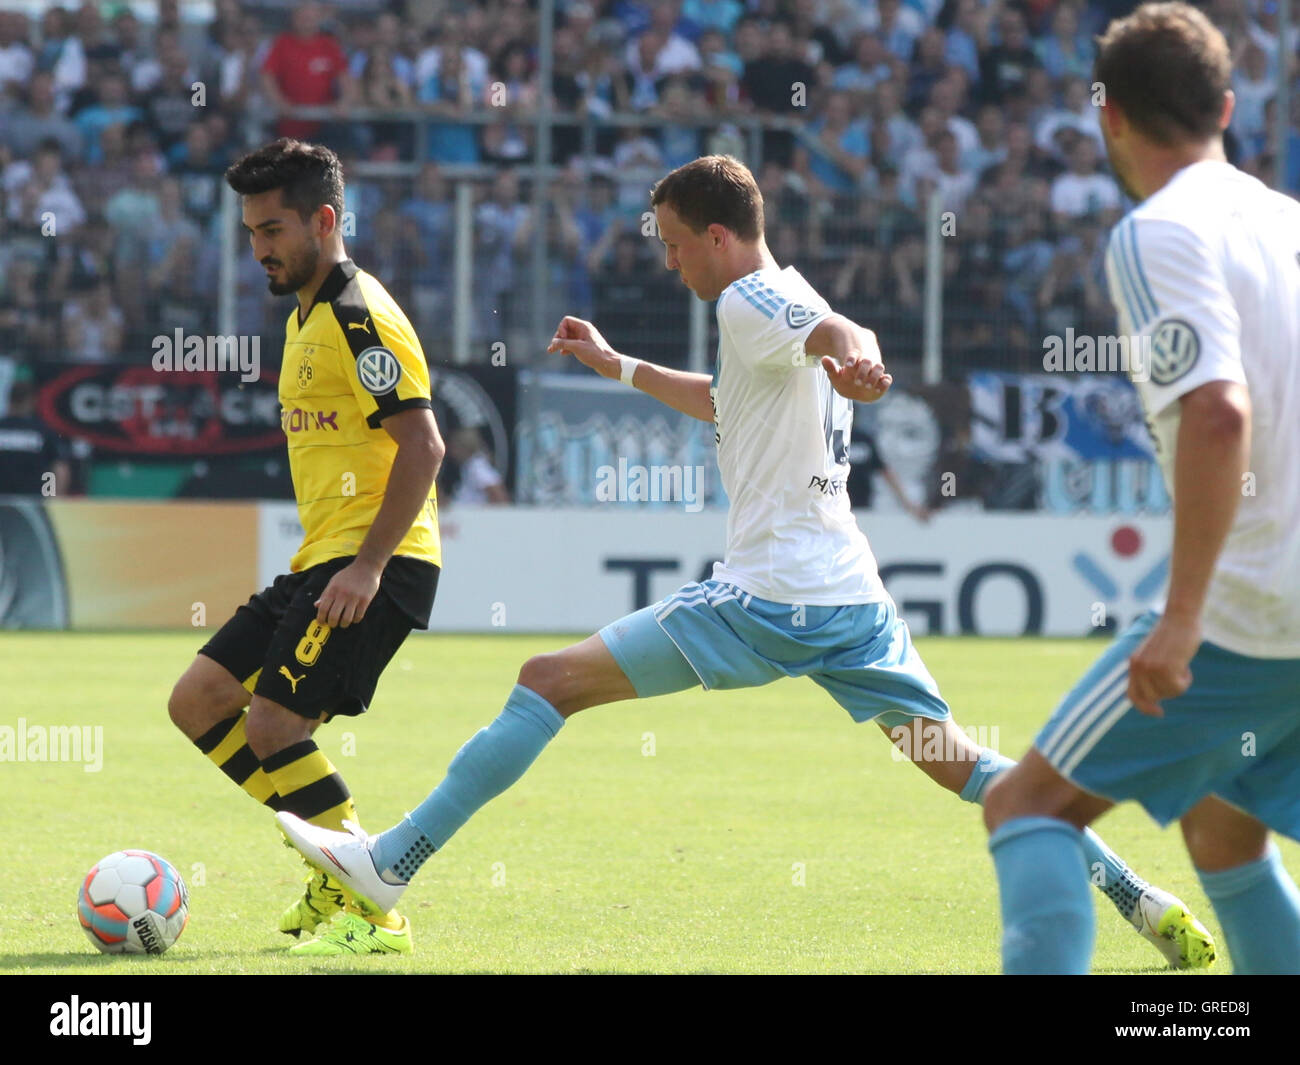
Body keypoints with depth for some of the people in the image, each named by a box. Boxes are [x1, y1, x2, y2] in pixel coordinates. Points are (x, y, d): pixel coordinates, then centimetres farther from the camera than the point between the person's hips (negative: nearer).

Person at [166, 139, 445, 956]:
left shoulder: (360, 318, -13)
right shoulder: (308, 315, 19)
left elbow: (422, 445, -20)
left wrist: (368, 565, -23)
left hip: (375, 564, -10)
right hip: (322, 560, 10)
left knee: (272, 726, -16)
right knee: (198, 702, 7)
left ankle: (374, 909, -7)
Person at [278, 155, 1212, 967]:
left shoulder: (750, 301, -7)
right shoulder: (798, 305, 21)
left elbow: (837, 331, -30)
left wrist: (852, 362, -53)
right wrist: (616, 365, 46)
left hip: (766, 600, -9)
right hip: (849, 594, 9)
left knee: (549, 682, -6)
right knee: (956, 763, 13)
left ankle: (389, 865, -9)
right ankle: (1141, 898, 5)